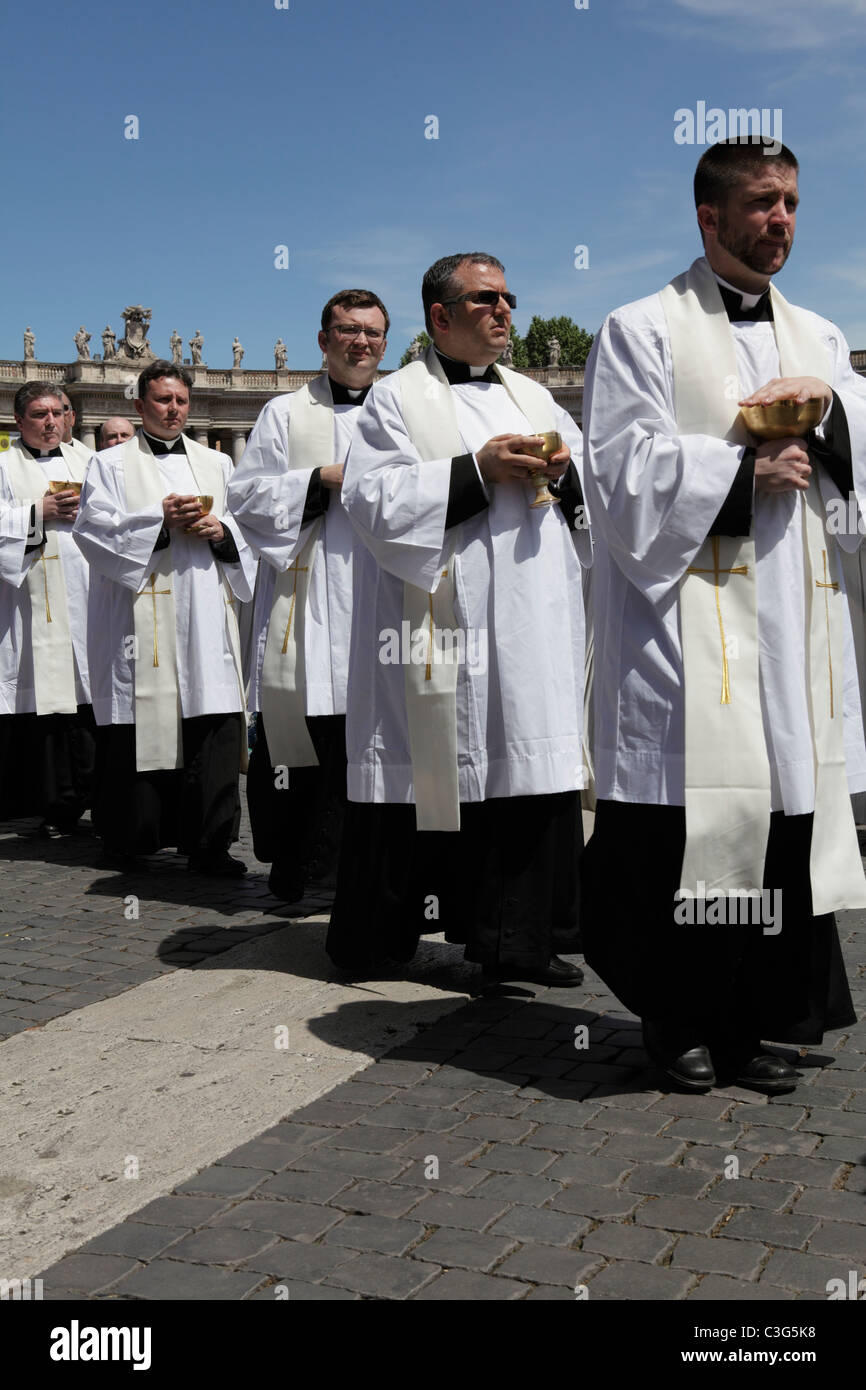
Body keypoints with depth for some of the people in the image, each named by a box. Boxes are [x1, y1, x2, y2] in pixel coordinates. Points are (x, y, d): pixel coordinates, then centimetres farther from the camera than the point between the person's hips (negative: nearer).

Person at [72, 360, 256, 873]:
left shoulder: (216, 464, 22)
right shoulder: (111, 465, 11)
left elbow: (249, 529, 17)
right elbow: (95, 530, -2)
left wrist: (220, 533, -4)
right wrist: (160, 520, -11)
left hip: (207, 620, 3)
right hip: (141, 617, -3)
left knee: (215, 727, -4)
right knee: (141, 726, -4)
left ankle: (210, 843, 1)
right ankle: (129, 837, 9)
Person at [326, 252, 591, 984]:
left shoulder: (534, 397, 21)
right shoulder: (397, 398, 4)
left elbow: (595, 485, 20)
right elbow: (375, 498, -10)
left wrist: (564, 470, -2)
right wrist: (478, 470, -15)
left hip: (532, 632, 5)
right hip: (440, 632, -5)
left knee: (529, 773, 2)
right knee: (429, 772, -1)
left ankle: (519, 937, 11)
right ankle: (379, 932, 15)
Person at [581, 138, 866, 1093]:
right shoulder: (643, 332, 4)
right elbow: (626, 476, -7)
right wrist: (745, 469, -9)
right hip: (688, 622, -5)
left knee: (787, 806, 3)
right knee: (693, 813, -5)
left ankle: (755, 1017, 14)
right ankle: (678, 1019, 10)